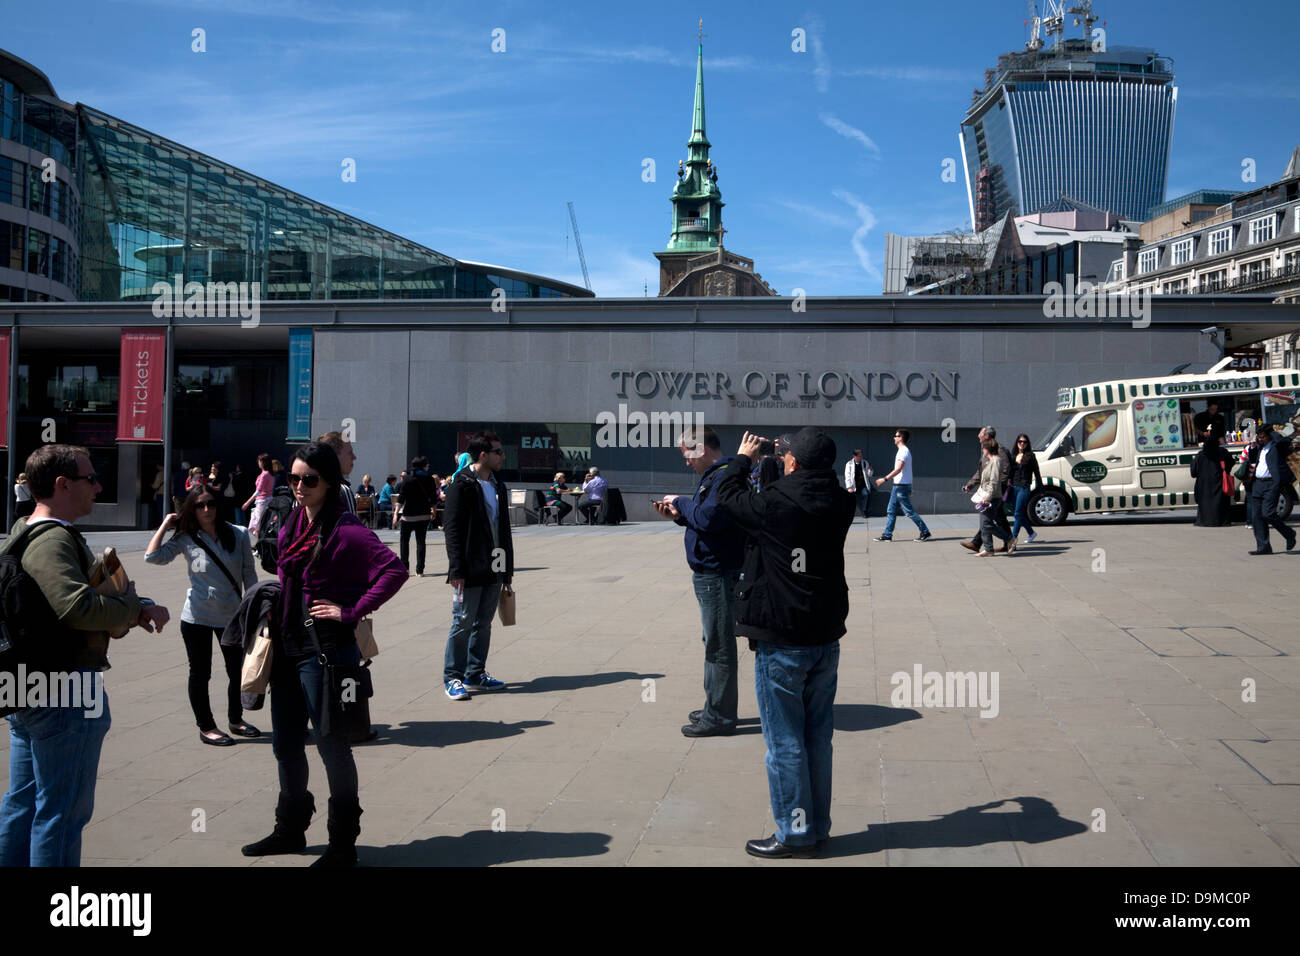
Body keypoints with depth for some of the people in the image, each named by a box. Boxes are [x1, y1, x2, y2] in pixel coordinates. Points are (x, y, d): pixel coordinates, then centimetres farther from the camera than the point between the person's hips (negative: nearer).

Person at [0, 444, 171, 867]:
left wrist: (130, 608, 2)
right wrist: (136, 607, -20)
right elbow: (77, 606, -35)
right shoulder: (54, 540, -20)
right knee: (62, 811, 1)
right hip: (67, 693, -10)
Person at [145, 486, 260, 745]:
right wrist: (165, 525, -13)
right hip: (197, 617, -2)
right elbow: (152, 556, -22)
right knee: (200, 674, 10)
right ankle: (206, 727, 25)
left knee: (238, 670, 14)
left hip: (232, 615, 2)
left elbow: (249, 574, 2)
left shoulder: (238, 534, -4)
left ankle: (236, 720, 36)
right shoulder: (186, 540, -7)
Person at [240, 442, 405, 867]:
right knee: (286, 743, 17)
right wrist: (275, 632, 13)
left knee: (332, 745, 2)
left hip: (325, 649, -8)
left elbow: (394, 570, -25)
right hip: (288, 646, 8)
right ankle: (290, 830, 35)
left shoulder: (346, 529, -16)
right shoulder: (293, 524, 8)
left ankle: (343, 845, 16)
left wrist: (351, 612, -20)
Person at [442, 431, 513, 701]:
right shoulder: (462, 486, -10)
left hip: (494, 570, 7)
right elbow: (452, 529, -13)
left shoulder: (498, 486, 13)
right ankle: (452, 677, 8)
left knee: (484, 624, 12)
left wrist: (507, 566, 15)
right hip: (470, 570, -7)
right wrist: (457, 569, -18)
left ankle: (475, 675, 22)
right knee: (463, 623, -2)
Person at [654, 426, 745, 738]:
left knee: (718, 645, -4)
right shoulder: (713, 475, 17)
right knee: (715, 642, 17)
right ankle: (716, 708, 27)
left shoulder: (724, 476, -17)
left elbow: (710, 517, -29)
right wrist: (679, 515, 6)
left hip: (718, 574, -11)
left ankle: (719, 717, 3)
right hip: (709, 572, 11)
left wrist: (682, 502, -14)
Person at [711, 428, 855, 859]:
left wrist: (742, 456, 16)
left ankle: (795, 834, 11)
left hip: (781, 644, -6)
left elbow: (726, 494, 0)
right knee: (818, 738, 15)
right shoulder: (840, 505, -3)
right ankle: (817, 827, 25)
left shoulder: (774, 505, -19)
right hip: (826, 639, 6)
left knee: (785, 743, 4)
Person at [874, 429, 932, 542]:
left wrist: (884, 479, -27)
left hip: (901, 486, -10)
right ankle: (887, 535, 11)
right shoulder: (903, 451, 17)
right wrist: (909, 489, 23)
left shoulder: (904, 451, -15)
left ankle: (925, 532, -1)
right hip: (898, 486, 10)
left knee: (909, 511, -6)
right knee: (891, 511, 9)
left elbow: (898, 469, -25)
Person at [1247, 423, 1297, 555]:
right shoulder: (1261, 447, 18)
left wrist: (1270, 431, -7)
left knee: (1267, 513, -14)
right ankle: (1263, 547, 6)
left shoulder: (1276, 446, -4)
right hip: (1257, 484, 8)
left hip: (1271, 484, -8)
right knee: (1257, 515, 2)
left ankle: (1289, 534, 10)